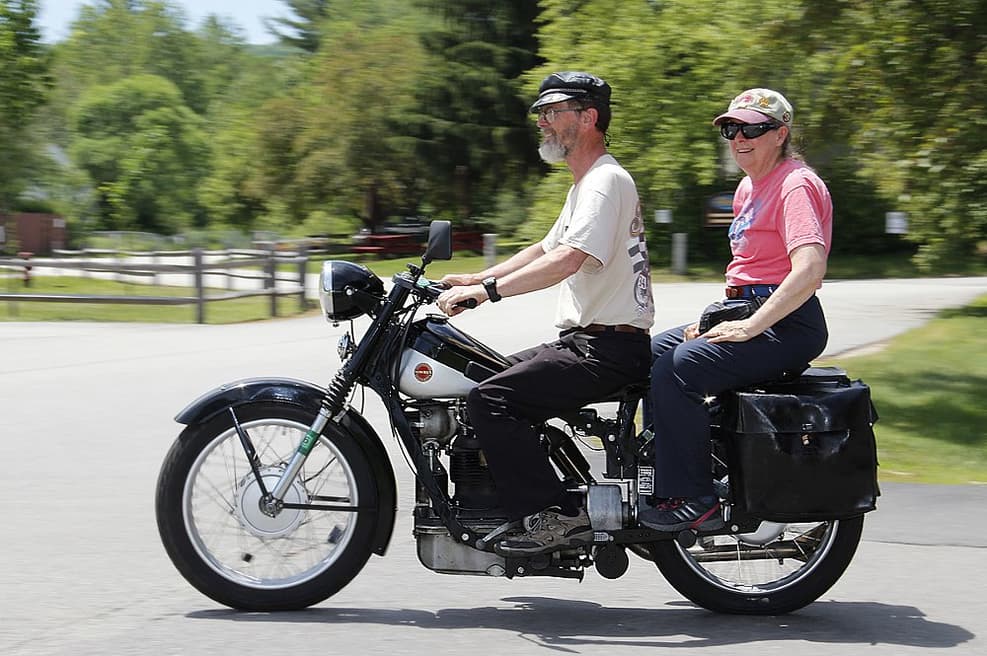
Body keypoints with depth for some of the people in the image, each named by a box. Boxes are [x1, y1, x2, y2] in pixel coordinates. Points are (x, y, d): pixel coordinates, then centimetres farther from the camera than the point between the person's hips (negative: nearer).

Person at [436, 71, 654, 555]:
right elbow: (545, 249, 31)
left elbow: (569, 260, -27)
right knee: (487, 380, 15)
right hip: (582, 341, 11)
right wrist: (475, 279, 22)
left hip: (609, 348, -11)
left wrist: (489, 290, -28)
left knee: (489, 400, -21)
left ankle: (557, 516, -21)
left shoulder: (606, 181, -13)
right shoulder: (584, 185, 22)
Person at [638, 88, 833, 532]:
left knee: (680, 366, -25)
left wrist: (750, 327, -26)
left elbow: (809, 271, -27)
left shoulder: (796, 185, -13)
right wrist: (718, 317, 13)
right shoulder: (748, 187, 18)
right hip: (749, 312, 10)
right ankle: (662, 476, 11)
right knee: (652, 352, 7)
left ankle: (694, 500, -20)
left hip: (788, 324, -10)